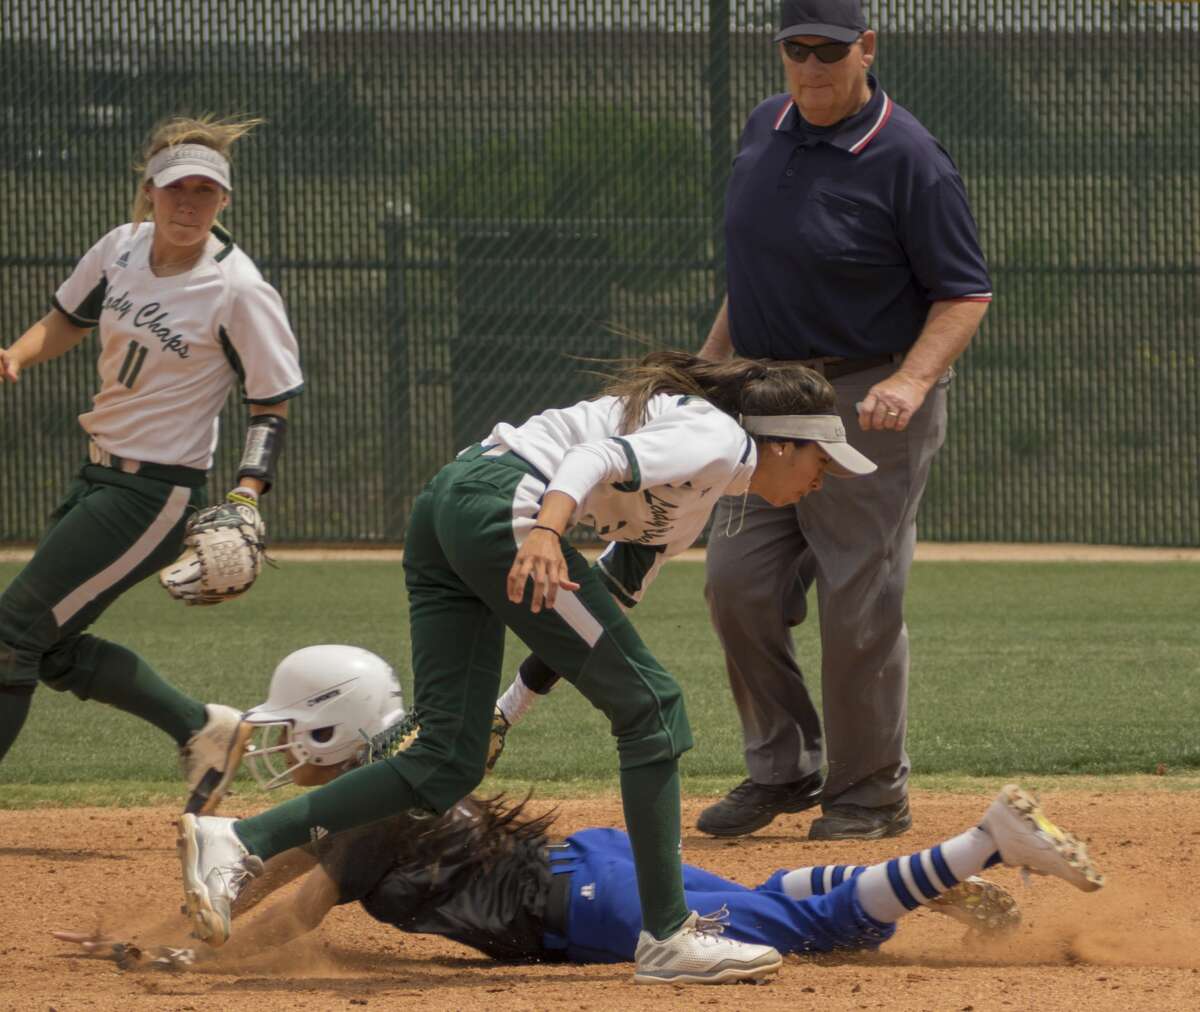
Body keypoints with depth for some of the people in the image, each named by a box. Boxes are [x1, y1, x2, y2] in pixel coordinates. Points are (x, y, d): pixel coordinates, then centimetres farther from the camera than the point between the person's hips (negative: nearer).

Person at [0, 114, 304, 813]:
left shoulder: (239, 291, -17)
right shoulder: (121, 249, 1)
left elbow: (275, 403, -10)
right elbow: (67, 322, 17)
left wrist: (246, 498, -22)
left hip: (156, 494, -8)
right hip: (100, 476, 8)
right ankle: (202, 729, 26)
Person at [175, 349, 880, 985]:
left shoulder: (697, 501, 28)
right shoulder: (719, 439, -1)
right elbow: (600, 457, -18)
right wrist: (545, 531, -38)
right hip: (501, 503, -10)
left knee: (448, 766, 2)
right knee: (650, 704, -3)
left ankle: (240, 844, -11)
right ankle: (669, 937, -4)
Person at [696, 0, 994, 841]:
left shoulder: (909, 161, -16)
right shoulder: (767, 131, 6)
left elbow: (966, 293, -14)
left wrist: (911, 381, -28)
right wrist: (714, 356, 20)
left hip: (870, 404, -7)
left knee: (860, 604, -4)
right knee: (739, 583, 4)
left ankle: (870, 793, 10)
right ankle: (782, 769, 18)